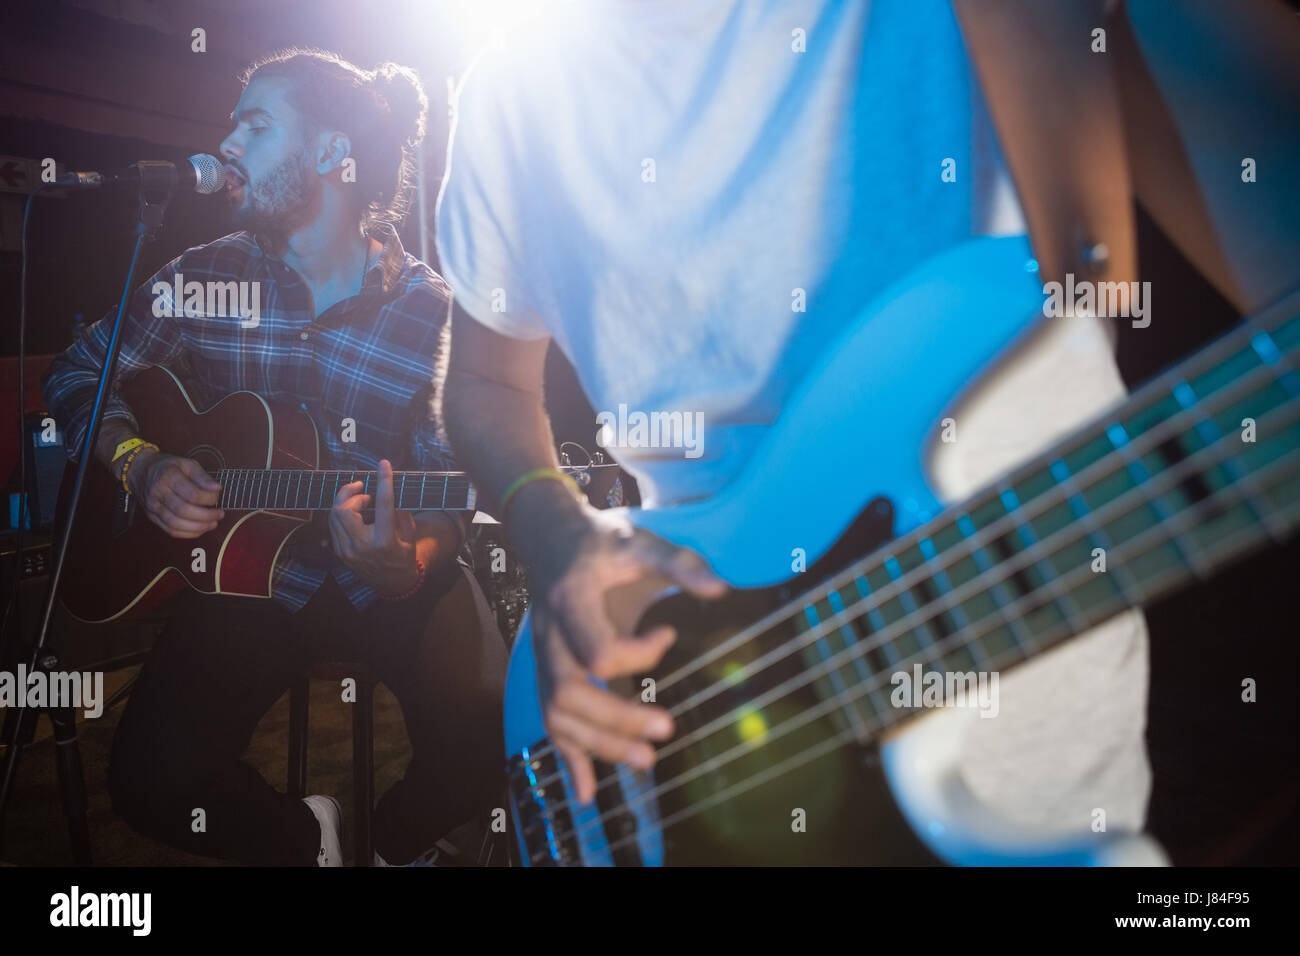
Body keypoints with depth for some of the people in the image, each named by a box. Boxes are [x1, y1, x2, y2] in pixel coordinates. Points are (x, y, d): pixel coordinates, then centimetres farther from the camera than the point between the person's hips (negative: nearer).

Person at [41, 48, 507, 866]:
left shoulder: (434, 314, -10)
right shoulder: (203, 278, -2)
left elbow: (449, 503, -9)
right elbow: (77, 373, 12)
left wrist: (404, 567, -31)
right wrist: (142, 464, -7)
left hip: (391, 586, -1)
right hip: (250, 570, 2)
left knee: (485, 736, -26)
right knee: (154, 777, -20)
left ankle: (399, 840, 13)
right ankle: (304, 842, 14)